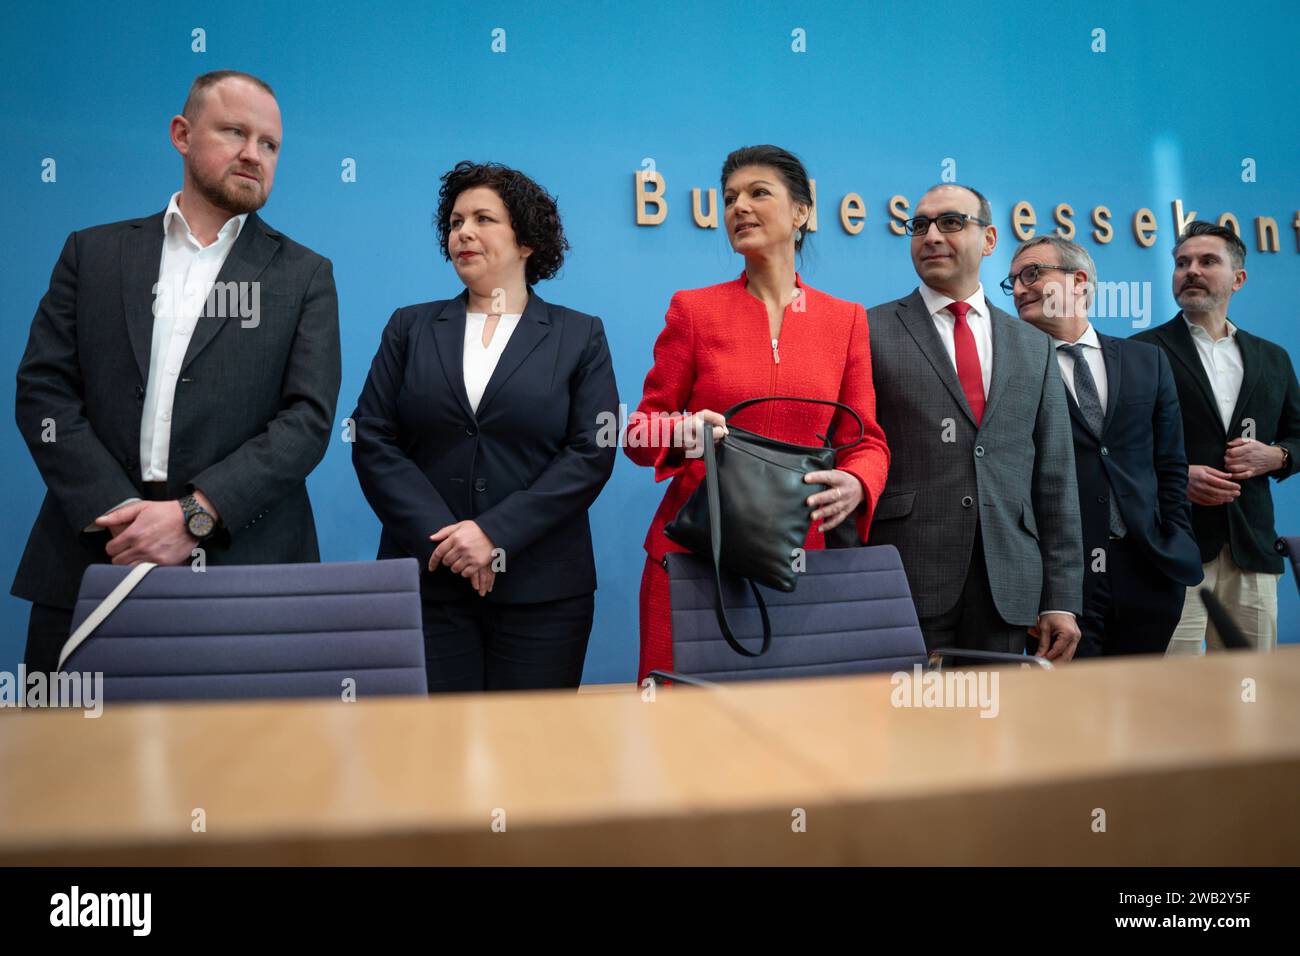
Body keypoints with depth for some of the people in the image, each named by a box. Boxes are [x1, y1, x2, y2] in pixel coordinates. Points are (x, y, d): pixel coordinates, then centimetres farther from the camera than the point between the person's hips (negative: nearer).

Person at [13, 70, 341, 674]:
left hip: (243, 567, -1)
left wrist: (194, 512, -14)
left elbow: (309, 419, -4)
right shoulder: (93, 253, 12)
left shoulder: (305, 276, 7)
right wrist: (117, 509, -10)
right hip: (91, 559, 2)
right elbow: (41, 391, 4)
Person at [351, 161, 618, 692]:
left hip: (541, 589, -1)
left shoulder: (580, 336, 6)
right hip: (425, 580, 1)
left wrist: (496, 532, -14)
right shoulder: (409, 327, 11)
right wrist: (441, 537, -11)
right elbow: (372, 440, 3)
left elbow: (592, 453, -4)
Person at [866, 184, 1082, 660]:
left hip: (1007, 590, 4)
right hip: (904, 584, -3)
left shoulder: (1034, 347, 13)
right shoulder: (873, 332, 2)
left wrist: (1061, 598, 6)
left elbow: (1055, 478, 11)